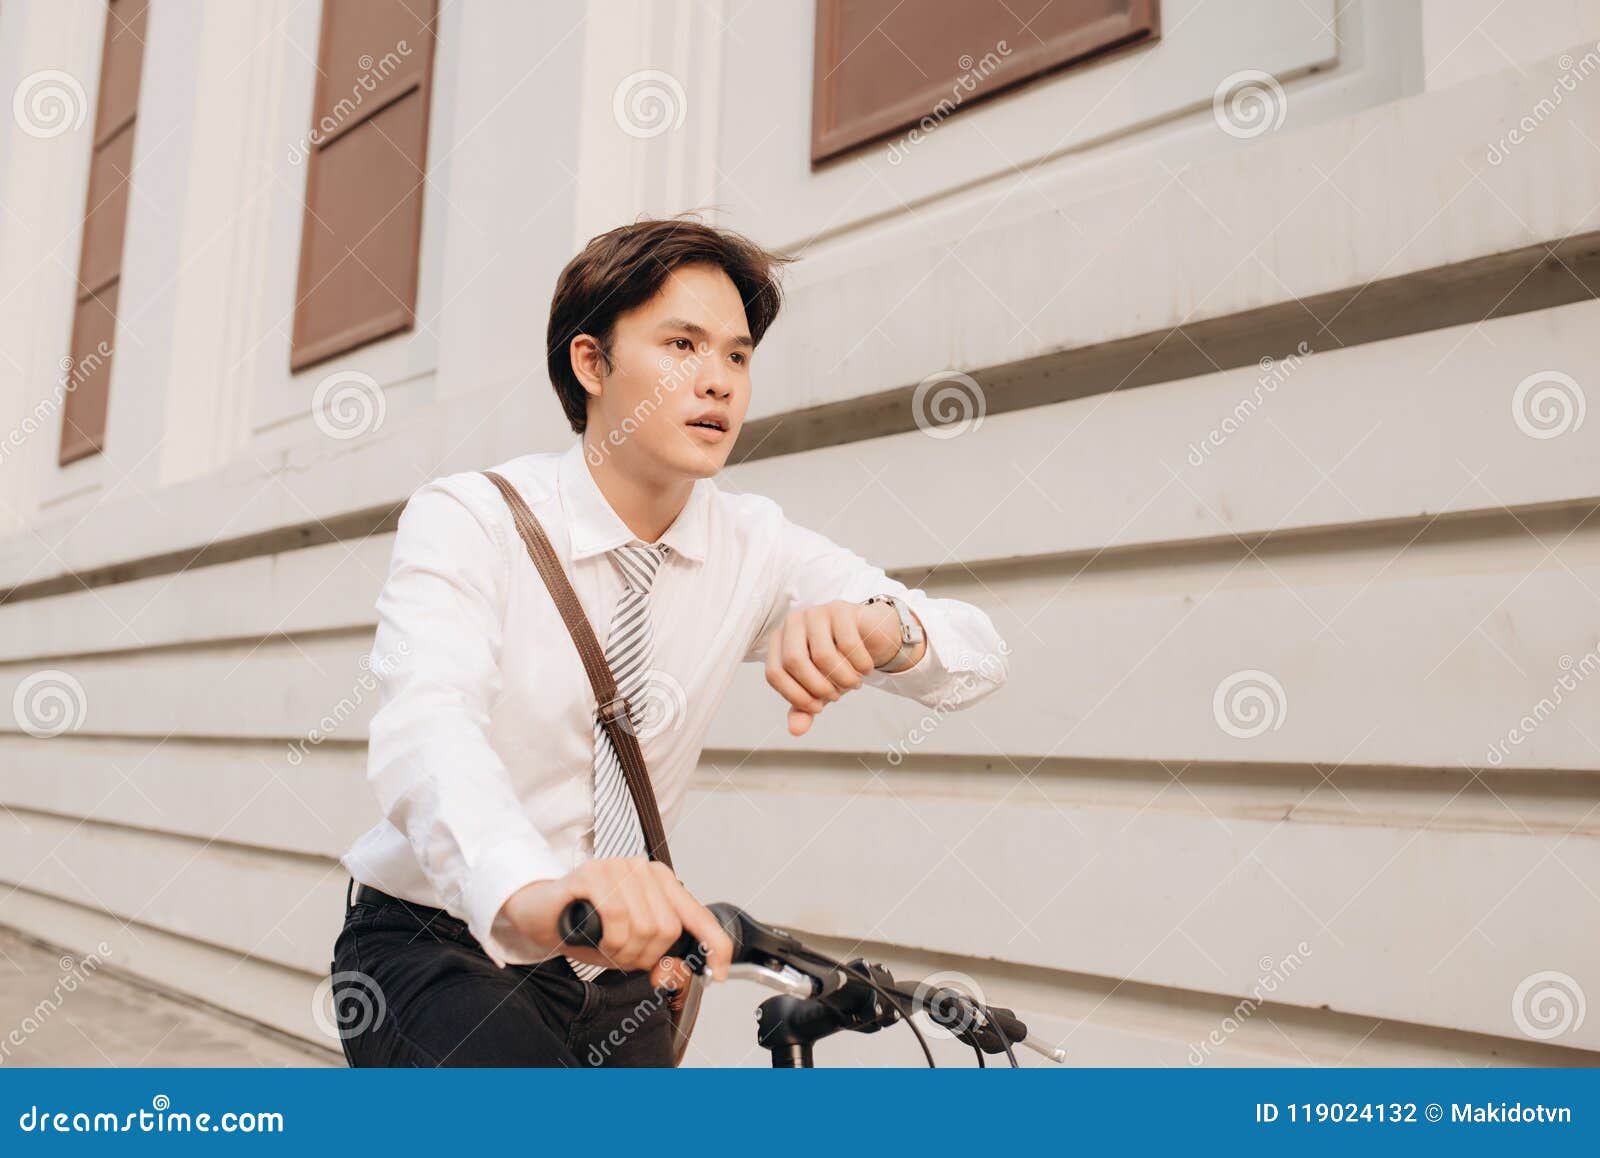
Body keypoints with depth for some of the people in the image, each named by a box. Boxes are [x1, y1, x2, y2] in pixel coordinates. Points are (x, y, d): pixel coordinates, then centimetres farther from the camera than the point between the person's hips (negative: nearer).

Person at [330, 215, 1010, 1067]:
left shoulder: (752, 546, -3)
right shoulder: (467, 520, -14)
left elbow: (977, 653, -12)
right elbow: (427, 729, -34)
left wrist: (879, 626, -36)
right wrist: (530, 893, -55)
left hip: (609, 969, 5)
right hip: (434, 953, -4)